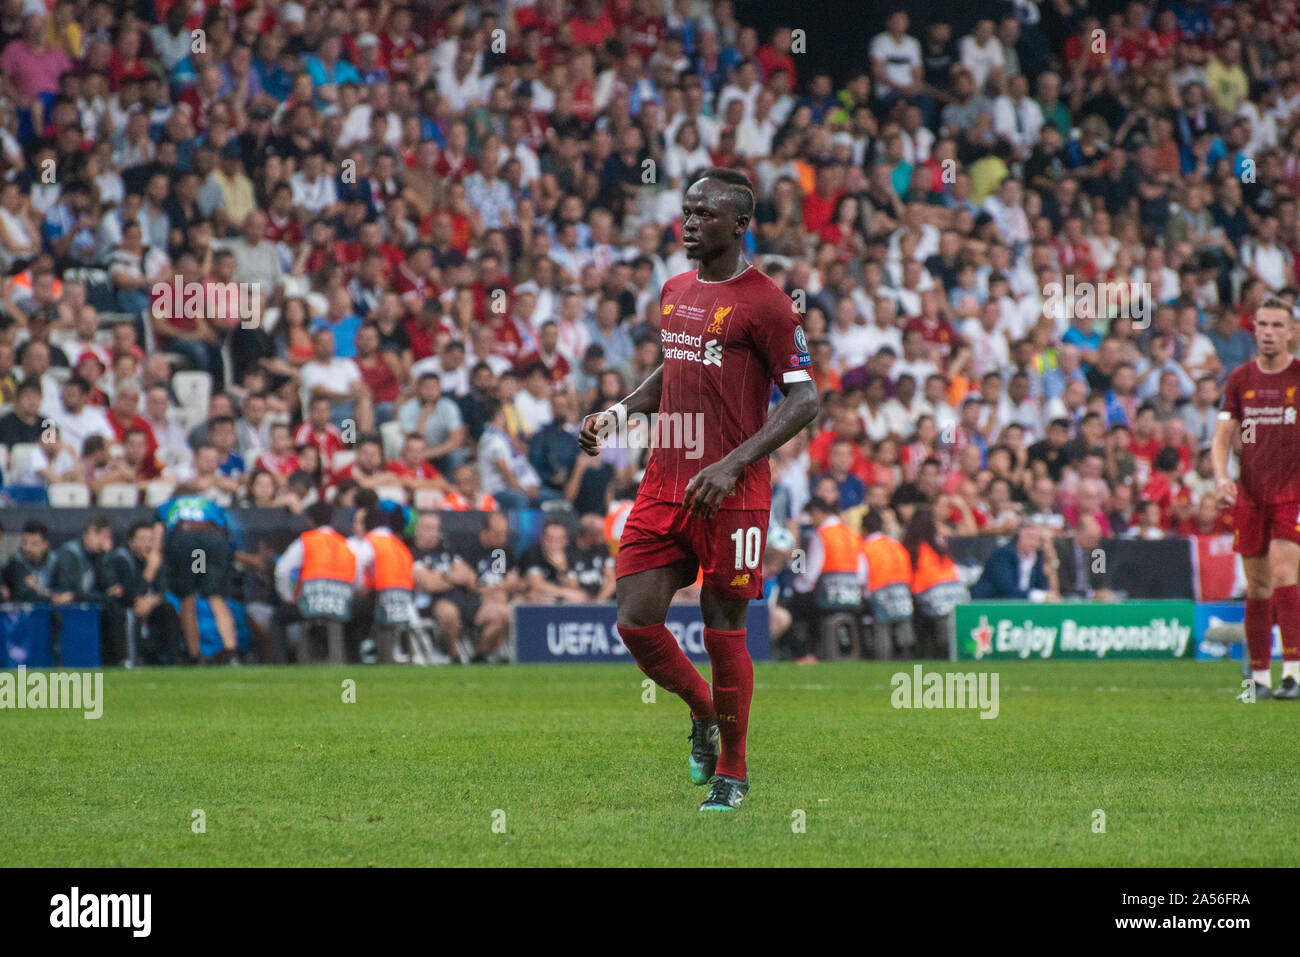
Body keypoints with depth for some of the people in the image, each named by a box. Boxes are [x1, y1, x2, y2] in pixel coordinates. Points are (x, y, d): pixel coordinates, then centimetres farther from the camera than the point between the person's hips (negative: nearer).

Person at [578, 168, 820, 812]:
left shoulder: (763, 302, -9)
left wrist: (732, 465, -19)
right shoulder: (674, 293, 13)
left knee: (723, 632, 0)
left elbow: (804, 399, -11)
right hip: (665, 486, 6)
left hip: (732, 495, -6)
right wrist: (619, 413, 11)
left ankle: (731, 771, 18)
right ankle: (704, 715, 27)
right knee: (635, 621, 0)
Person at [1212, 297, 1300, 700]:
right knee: (1256, 585, 5)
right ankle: (1259, 677, 12)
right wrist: (1221, 477, -11)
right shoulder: (1239, 379, 8)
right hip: (1249, 495, 3)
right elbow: (1222, 436, 7)